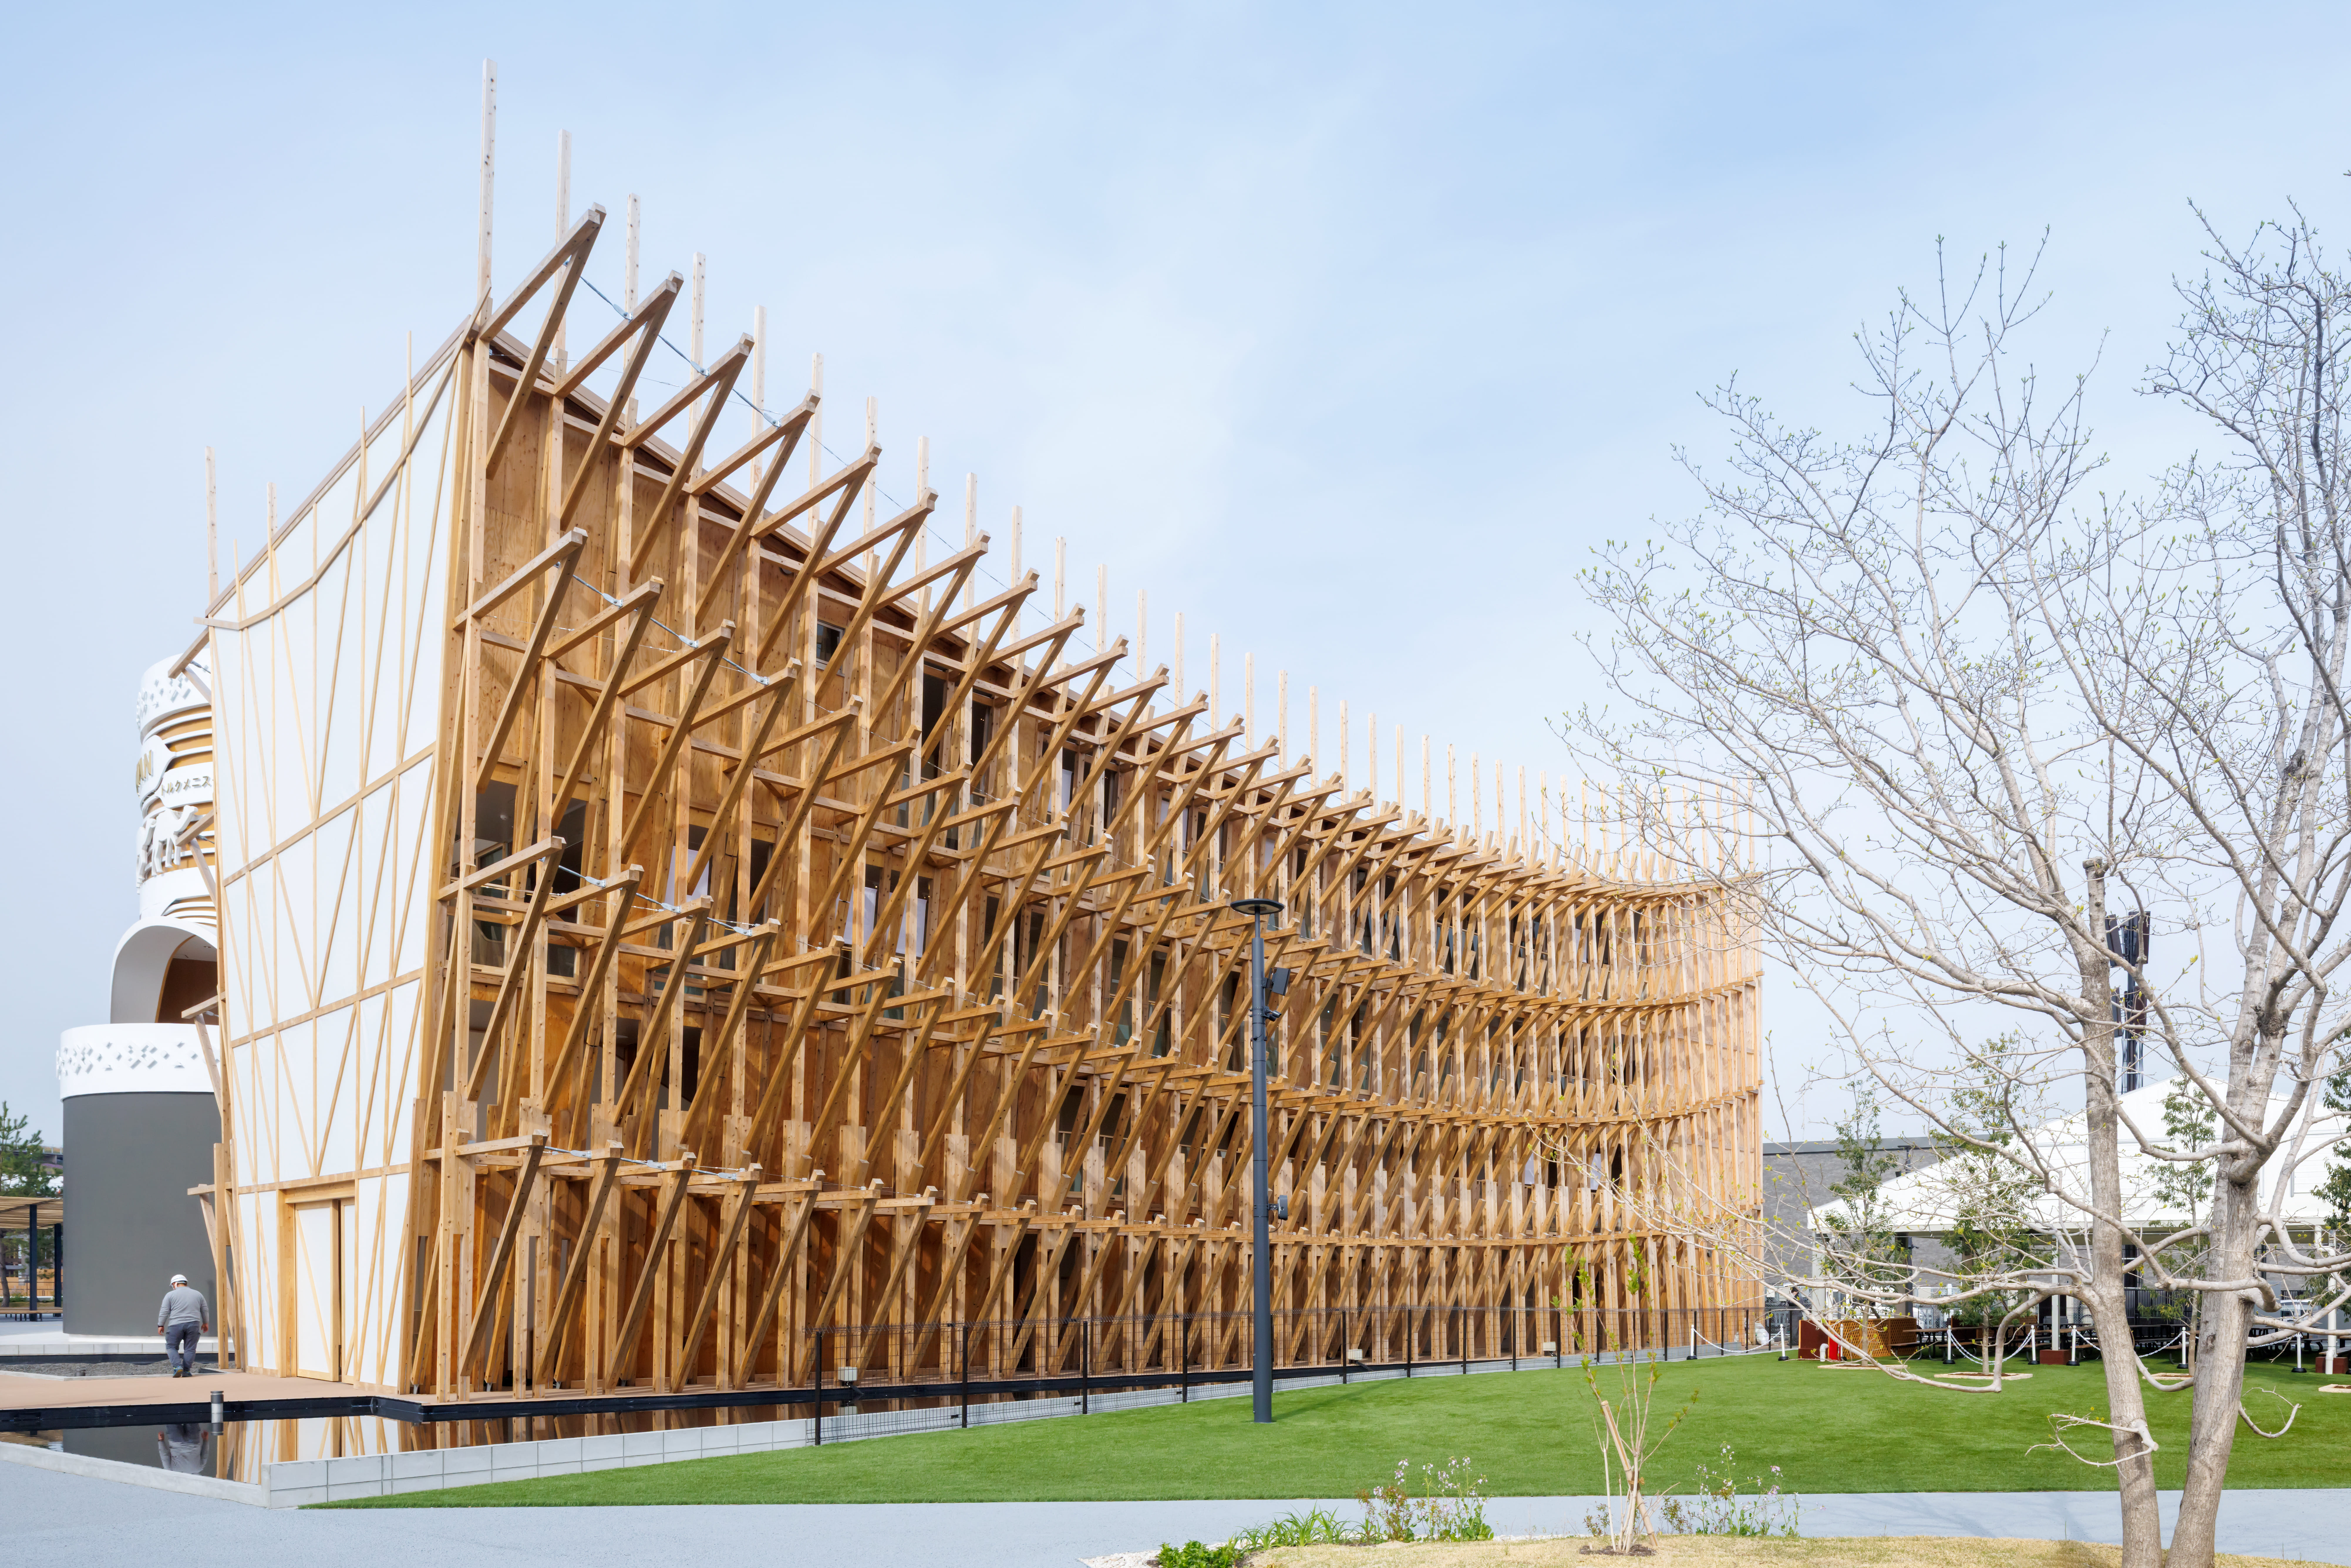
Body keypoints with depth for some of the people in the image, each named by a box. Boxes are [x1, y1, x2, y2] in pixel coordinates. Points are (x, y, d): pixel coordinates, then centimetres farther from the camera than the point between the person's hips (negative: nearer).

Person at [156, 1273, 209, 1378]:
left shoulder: (170, 1295, 2)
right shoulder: (198, 1294, 12)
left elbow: (164, 1312, -2)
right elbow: (205, 1311, 18)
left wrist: (161, 1325, 6)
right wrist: (206, 1323, 29)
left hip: (176, 1326, -2)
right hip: (193, 1325, 2)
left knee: (172, 1347, 9)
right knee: (190, 1349, 7)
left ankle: (177, 1366, -9)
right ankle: (187, 1371, 2)